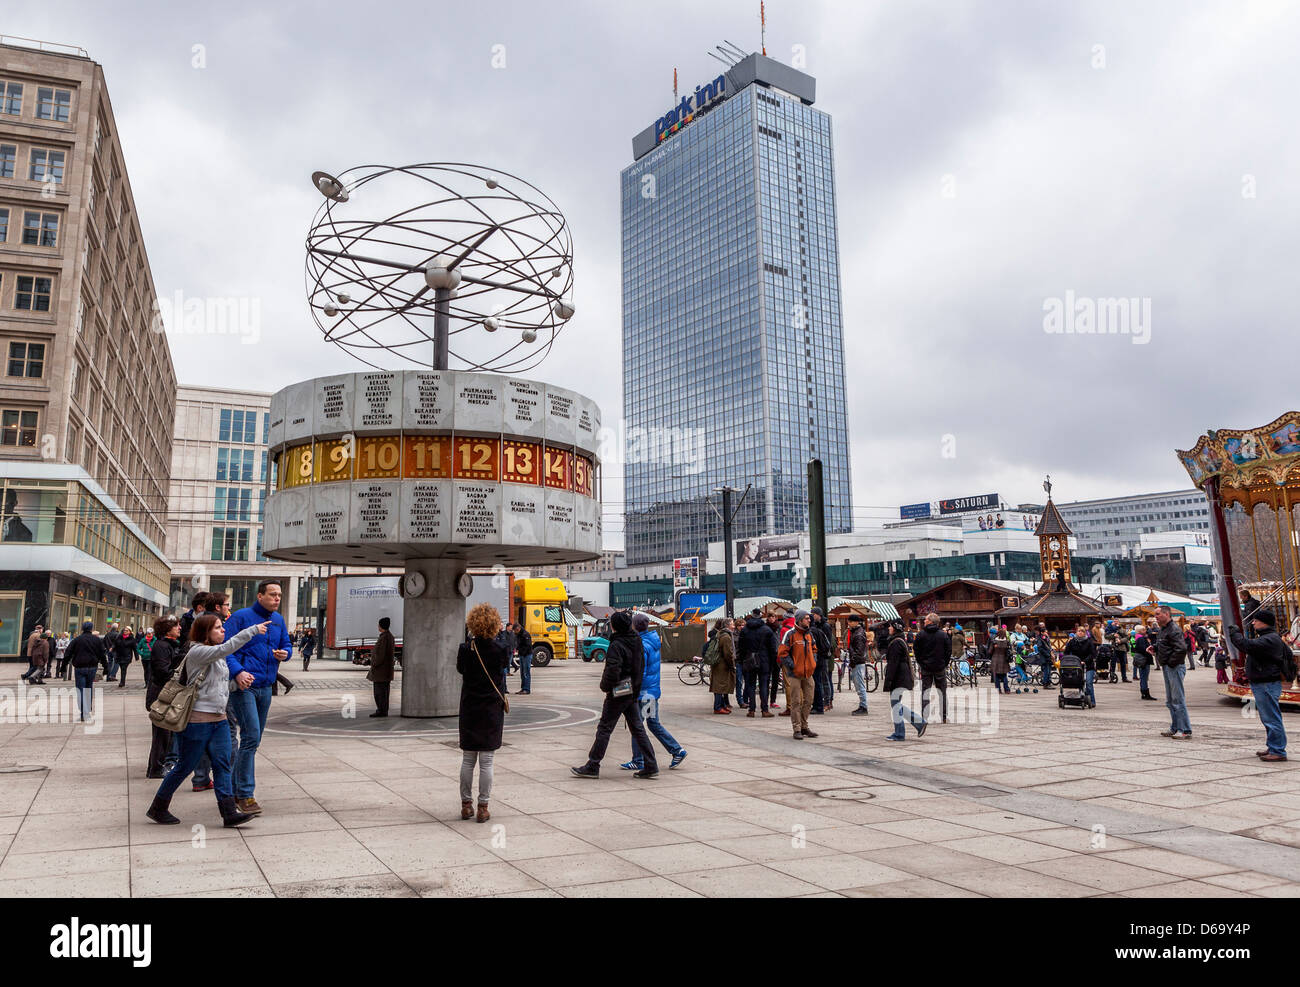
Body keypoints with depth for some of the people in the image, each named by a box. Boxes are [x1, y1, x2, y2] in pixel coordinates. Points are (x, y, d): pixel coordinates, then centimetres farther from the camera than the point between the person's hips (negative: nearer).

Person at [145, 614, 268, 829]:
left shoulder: (218, 655, 16)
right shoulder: (197, 652, -13)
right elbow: (226, 648, -27)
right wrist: (253, 630, -28)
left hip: (219, 719, 8)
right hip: (198, 720, -8)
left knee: (223, 765, 0)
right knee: (185, 767, 3)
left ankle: (229, 813, -2)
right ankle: (158, 809, 21)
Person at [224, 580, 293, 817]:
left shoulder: (278, 620, 12)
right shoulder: (241, 617, -8)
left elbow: (287, 644, 20)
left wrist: (285, 653, -4)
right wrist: (238, 671, -25)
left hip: (265, 687, 7)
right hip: (243, 685, -7)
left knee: (253, 740, 14)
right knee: (251, 737, -14)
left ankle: (234, 788, 28)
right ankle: (245, 794, -7)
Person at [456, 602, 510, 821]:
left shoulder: (466, 649, -7)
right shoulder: (499, 649, -10)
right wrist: (496, 636, 15)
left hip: (469, 710, 2)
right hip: (492, 710, -1)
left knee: (467, 760, 12)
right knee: (486, 762, 3)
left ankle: (466, 805, 18)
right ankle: (483, 808, 7)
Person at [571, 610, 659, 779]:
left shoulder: (616, 645, -20)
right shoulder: (636, 641, 6)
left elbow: (612, 671, -26)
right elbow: (641, 665, 15)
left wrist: (605, 686, -10)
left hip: (618, 693, -8)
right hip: (632, 692, 8)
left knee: (604, 728, 1)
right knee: (637, 728, 11)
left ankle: (592, 767, 8)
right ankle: (651, 766, 10)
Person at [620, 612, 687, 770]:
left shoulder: (641, 645, -20)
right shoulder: (655, 639, 8)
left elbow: (640, 673, -22)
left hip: (643, 692, -9)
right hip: (654, 690, 9)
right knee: (653, 724, 16)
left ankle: (638, 761, 11)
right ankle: (678, 750, 14)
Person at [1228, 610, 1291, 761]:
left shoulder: (1270, 639, -17)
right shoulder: (1267, 638, 19)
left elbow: (1248, 645, -28)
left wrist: (1235, 633, -16)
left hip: (1267, 685, -11)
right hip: (1262, 684, 11)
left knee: (1271, 718, -7)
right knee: (1269, 719, 18)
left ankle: (1278, 751, -4)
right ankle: (1272, 747, 27)